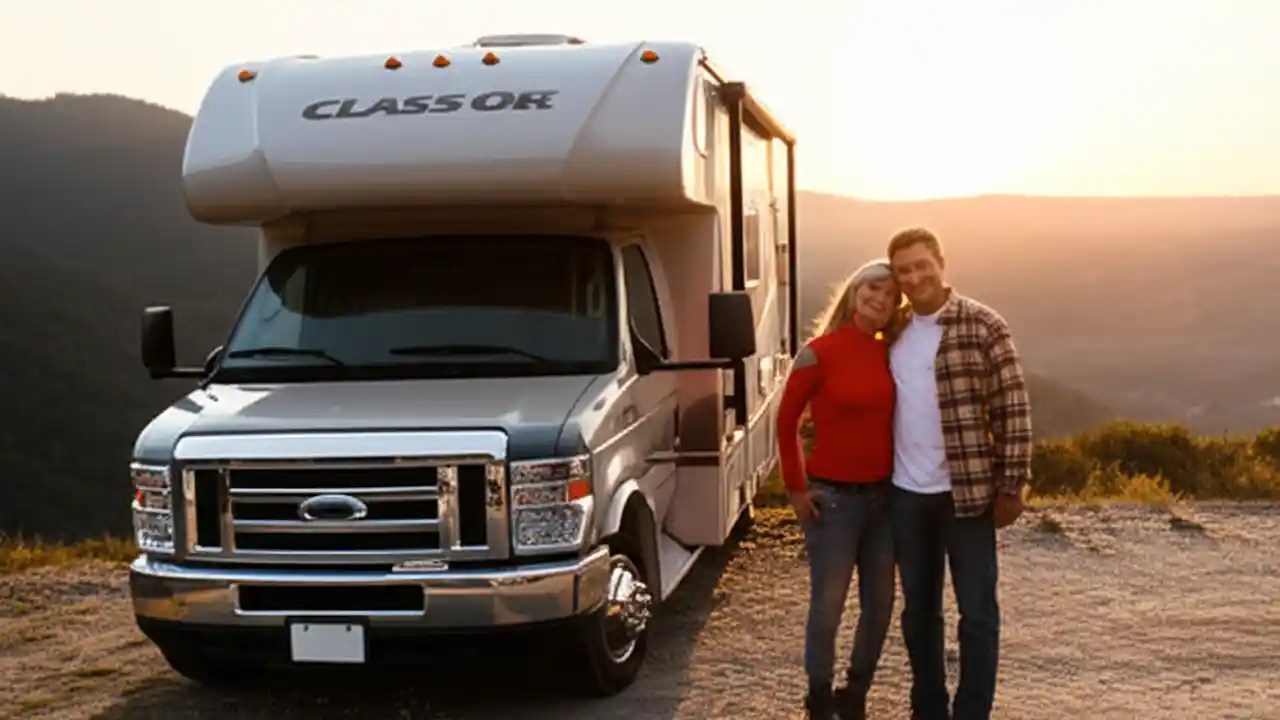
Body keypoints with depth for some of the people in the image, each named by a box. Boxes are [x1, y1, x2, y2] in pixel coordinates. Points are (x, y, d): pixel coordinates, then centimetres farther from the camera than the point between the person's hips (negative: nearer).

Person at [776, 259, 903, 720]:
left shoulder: (889, 353, 3)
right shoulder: (820, 352, -12)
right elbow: (786, 421, -5)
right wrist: (795, 487, -5)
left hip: (882, 495, 6)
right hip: (832, 496, -5)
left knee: (879, 605, 12)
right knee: (828, 606, 1)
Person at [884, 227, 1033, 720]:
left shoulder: (983, 326, -8)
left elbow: (1014, 408, -9)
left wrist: (1011, 485, -11)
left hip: (966, 492, -5)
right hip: (905, 494, 5)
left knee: (977, 611, 4)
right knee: (918, 609, 14)